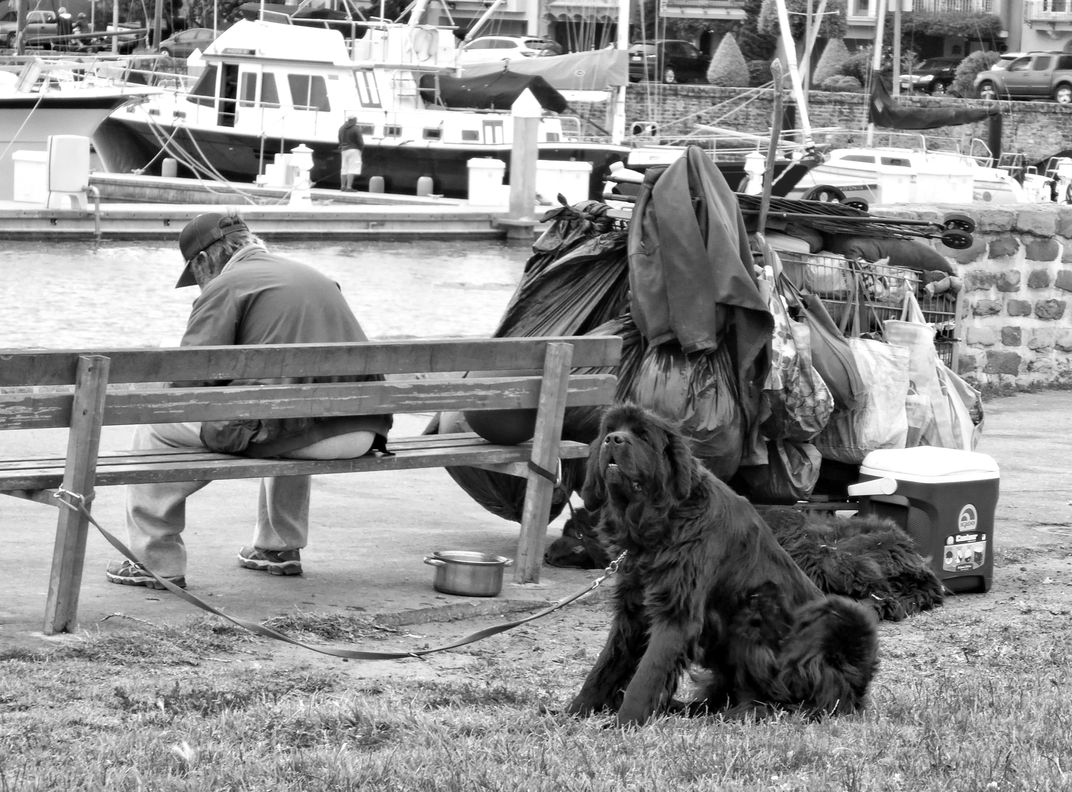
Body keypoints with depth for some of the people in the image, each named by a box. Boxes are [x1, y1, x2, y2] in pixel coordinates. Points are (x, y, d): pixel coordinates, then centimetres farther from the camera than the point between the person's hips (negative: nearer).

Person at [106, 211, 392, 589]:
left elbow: (189, 378, -6)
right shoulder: (316, 277, 24)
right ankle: (281, 547, 44)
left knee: (155, 428, 7)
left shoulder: (224, 287, 1)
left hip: (291, 431, -8)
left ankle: (157, 561, 9)